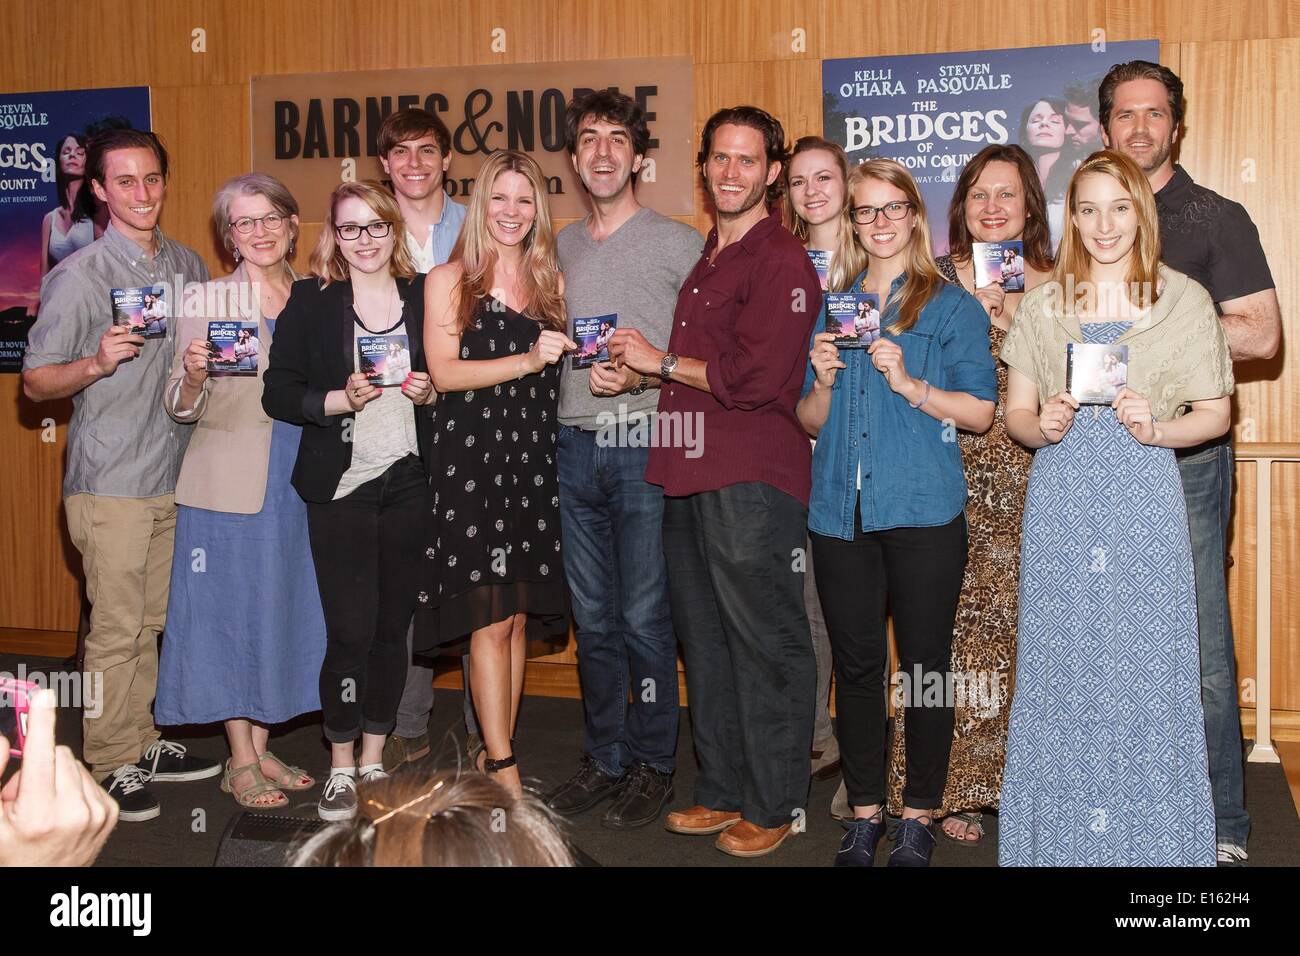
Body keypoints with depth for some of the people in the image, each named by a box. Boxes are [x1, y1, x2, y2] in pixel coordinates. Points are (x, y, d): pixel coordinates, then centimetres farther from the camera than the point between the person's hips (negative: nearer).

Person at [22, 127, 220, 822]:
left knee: (151, 624, 14)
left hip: (176, 478, 6)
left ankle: (142, 744, 27)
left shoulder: (188, 266, 10)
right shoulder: (78, 277, -8)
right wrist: (97, 363, -24)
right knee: (116, 631, -1)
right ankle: (108, 766, 13)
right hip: (111, 484, -5)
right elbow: (36, 382, -7)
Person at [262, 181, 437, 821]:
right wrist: (341, 399, -16)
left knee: (393, 625, 9)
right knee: (351, 630, -4)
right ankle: (340, 767, 13)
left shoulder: (424, 295, 8)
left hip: (410, 481, 3)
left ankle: (373, 756, 24)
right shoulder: (310, 300, 1)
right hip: (340, 485, -2)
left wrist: (430, 392, -4)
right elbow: (278, 393, -2)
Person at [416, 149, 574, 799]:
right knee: (491, 618, -7)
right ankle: (504, 771, -3)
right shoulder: (449, 281, 2)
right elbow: (444, 371, -9)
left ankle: (493, 752, 17)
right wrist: (527, 361, -18)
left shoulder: (548, 281, 15)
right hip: (471, 459, -4)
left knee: (517, 617, 6)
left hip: (533, 459, 5)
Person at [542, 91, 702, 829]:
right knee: (593, 617, 11)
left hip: (644, 444, -5)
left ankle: (654, 763, 15)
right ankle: (606, 758, 24)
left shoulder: (679, 243, -1)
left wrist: (643, 377, -17)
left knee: (644, 616, -1)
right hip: (576, 447, 5)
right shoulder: (561, 247, 14)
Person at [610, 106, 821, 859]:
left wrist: (662, 361, -8)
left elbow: (754, 378, -18)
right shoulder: (709, 258, 19)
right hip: (692, 473, 9)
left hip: (753, 482, -9)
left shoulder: (782, 261, -9)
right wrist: (639, 370, 12)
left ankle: (776, 806, 13)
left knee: (767, 645, 1)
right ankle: (724, 791, 26)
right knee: (706, 640, 14)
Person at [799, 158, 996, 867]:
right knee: (855, 666, 8)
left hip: (922, 514, -3)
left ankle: (919, 816, 15)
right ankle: (864, 812, 20)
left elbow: (980, 411, -3)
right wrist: (823, 381, -5)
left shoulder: (953, 306, 4)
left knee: (924, 667, 1)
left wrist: (910, 384, -16)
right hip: (840, 514, 4)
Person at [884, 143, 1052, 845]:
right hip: (952, 478, -2)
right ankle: (953, 786, 7)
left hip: (1029, 478, 2)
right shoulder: (935, 280, 6)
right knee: (953, 623, -4)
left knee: (1022, 619, 0)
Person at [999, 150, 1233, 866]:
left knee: (1146, 662, 0)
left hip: (1145, 498, -2)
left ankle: (1151, 838, 16)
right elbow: (1015, 414, 11)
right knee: (1060, 665, 5)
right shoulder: (1044, 304, 10)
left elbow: (1214, 413, 6)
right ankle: (1061, 835, 18)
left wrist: (1156, 427, -13)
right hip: (1060, 500, 2)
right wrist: (1043, 425, -10)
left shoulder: (1184, 299, 4)